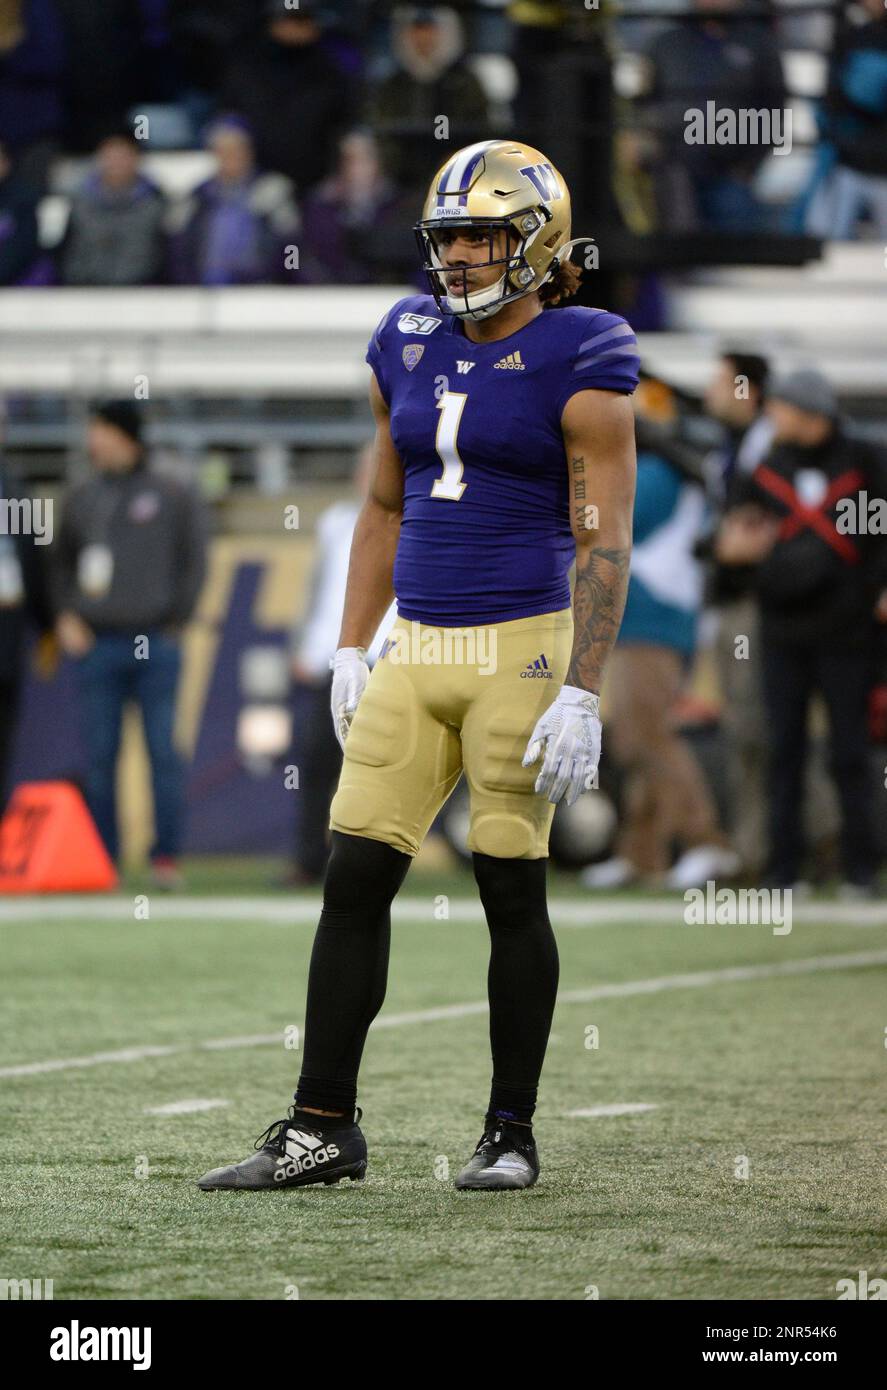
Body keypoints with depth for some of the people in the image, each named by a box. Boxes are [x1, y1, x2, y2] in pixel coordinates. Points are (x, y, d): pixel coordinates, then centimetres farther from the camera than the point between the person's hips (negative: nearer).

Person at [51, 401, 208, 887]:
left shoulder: (173, 497, 4)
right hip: (96, 644, 3)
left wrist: (174, 622, -4)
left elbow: (194, 561, 2)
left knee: (163, 751, -6)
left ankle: (167, 857, -3)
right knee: (99, 755, 2)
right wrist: (66, 617, 4)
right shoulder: (82, 499, 13)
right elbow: (62, 562, 18)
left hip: (155, 646, -3)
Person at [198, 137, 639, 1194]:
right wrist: (351, 650, 14)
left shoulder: (577, 368, -7)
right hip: (416, 650, 6)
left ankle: (511, 1134, 11)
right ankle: (322, 1129, 5)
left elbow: (602, 540, -10)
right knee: (354, 881, 1)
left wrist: (581, 695, -16)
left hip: (522, 649, -6)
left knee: (511, 889, -1)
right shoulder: (412, 350, 11)